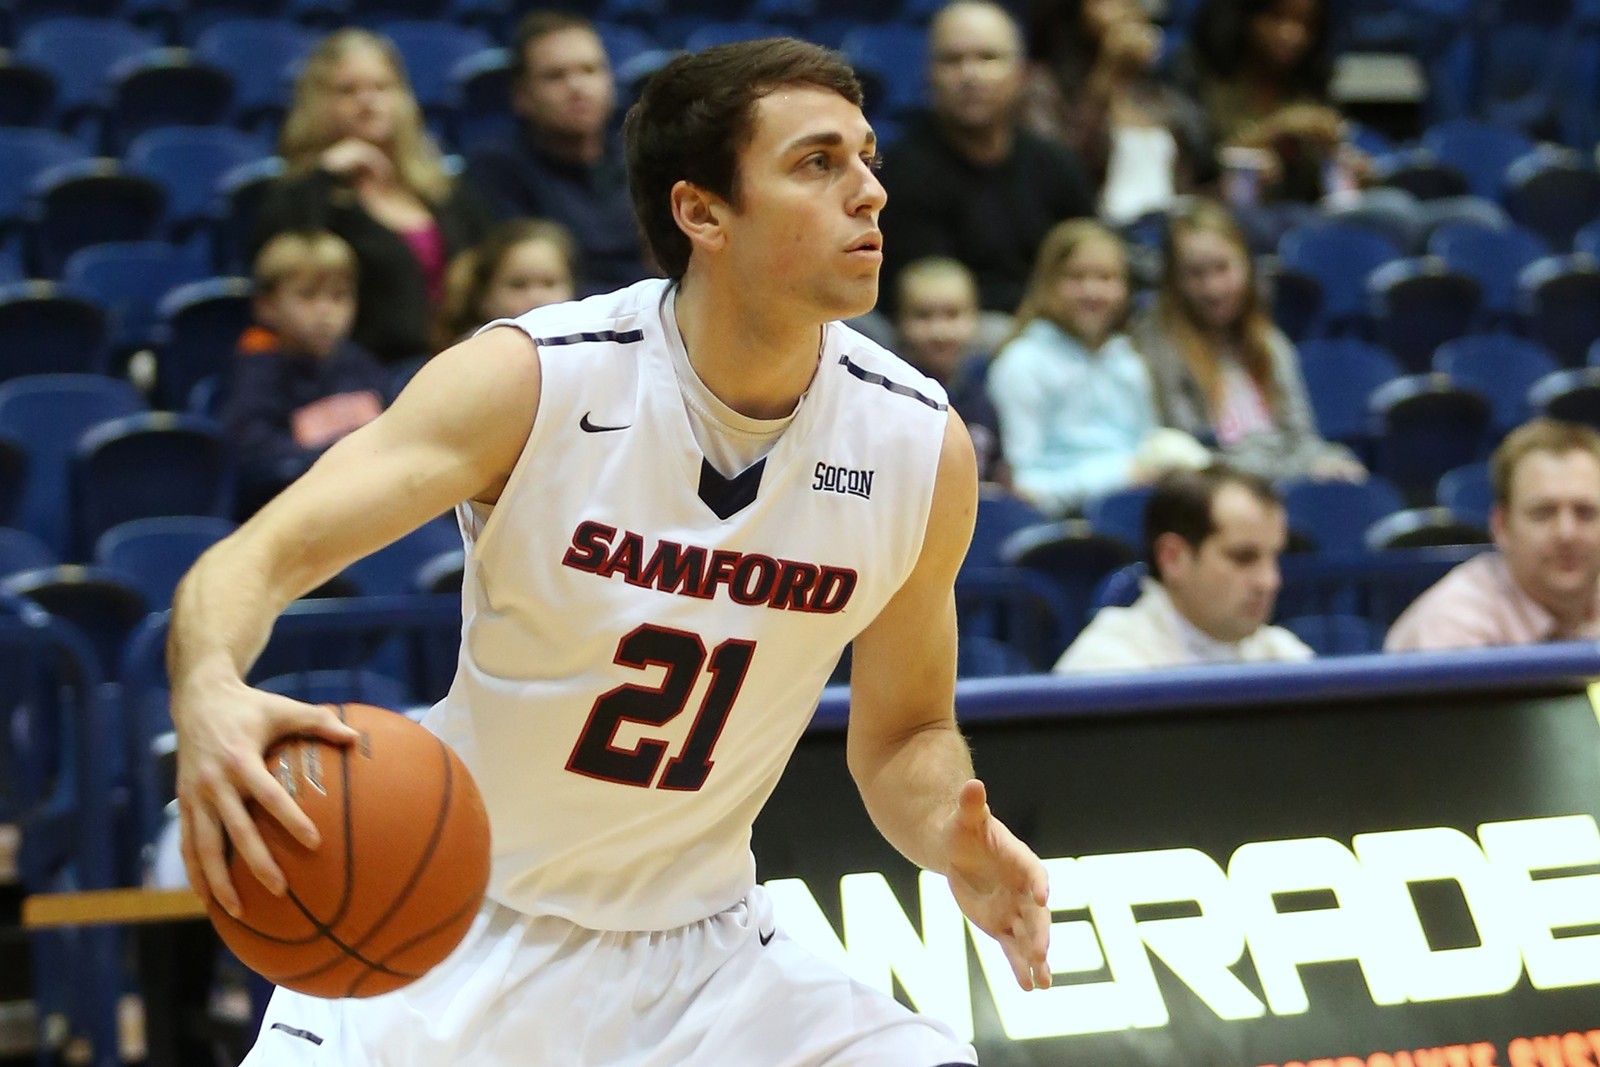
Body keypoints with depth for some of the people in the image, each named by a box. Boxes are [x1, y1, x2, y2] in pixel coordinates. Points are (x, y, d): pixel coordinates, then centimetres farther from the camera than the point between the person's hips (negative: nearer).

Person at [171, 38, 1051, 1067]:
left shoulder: (919, 444, -8)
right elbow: (258, 558, -24)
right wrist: (210, 697, -47)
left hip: (700, 952, 3)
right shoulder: (531, 382, -18)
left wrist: (951, 836, -17)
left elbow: (903, 733, 6)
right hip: (456, 931, -3)